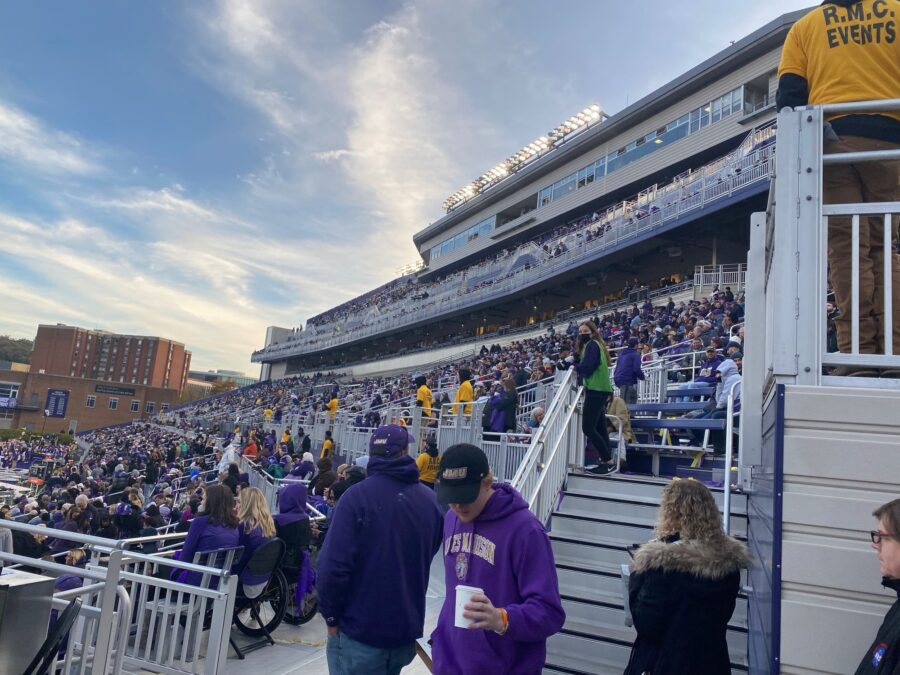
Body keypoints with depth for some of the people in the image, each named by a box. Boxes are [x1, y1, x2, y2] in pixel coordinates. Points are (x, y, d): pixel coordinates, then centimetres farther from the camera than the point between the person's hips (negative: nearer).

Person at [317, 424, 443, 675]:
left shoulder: (357, 495, -17)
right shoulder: (430, 500, -3)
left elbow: (334, 564, -20)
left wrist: (331, 615, -7)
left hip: (360, 630, -5)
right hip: (408, 628, 5)